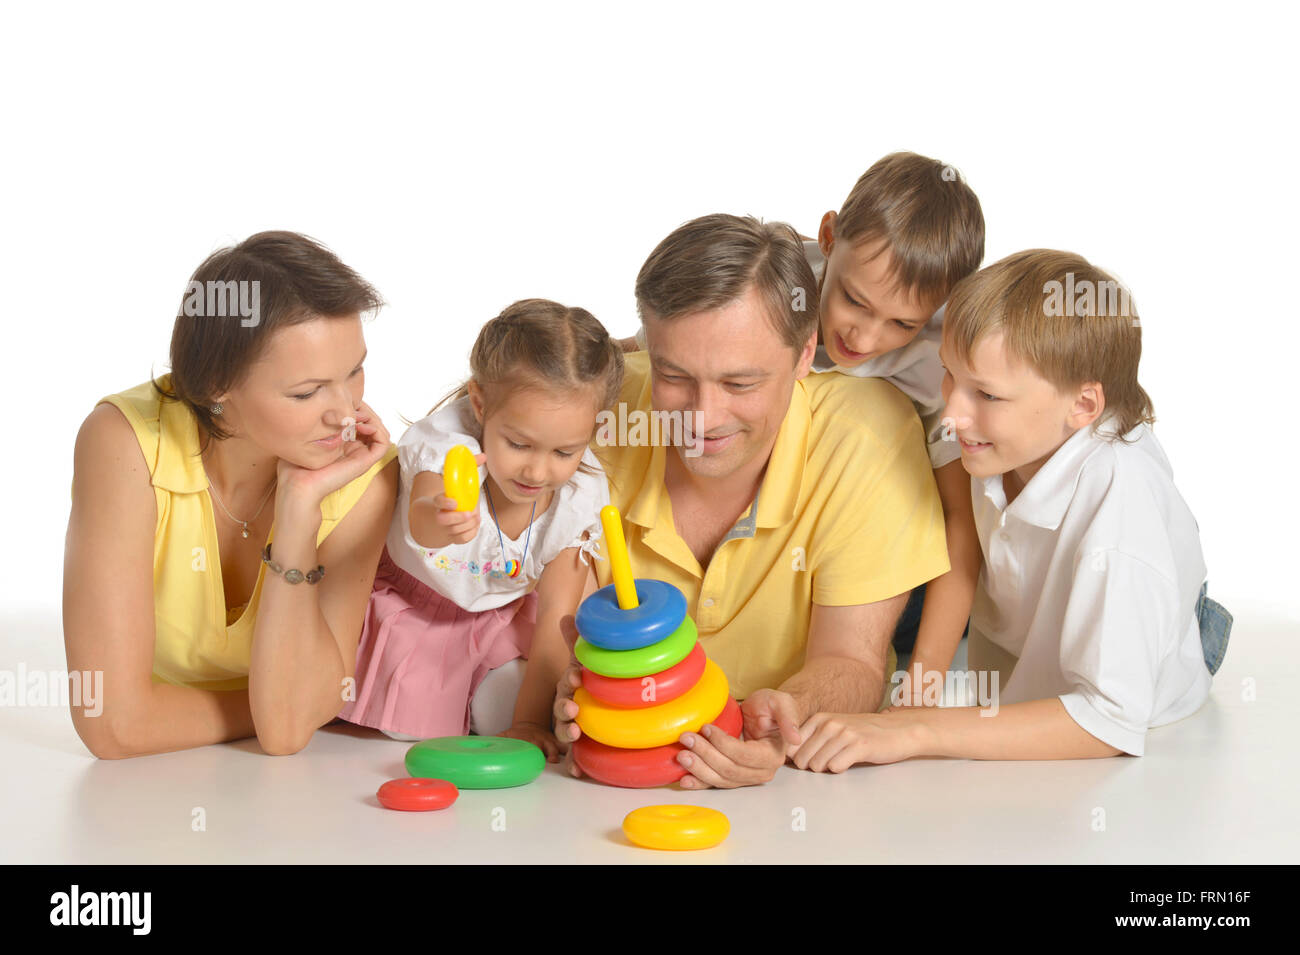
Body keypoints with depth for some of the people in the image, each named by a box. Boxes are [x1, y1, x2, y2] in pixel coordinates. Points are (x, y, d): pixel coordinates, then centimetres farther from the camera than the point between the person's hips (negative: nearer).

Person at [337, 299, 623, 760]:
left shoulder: (580, 498, -23)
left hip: (505, 616, 2)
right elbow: (419, 524, -55)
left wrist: (529, 721, -22)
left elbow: (556, 616, -19)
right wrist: (439, 519, -80)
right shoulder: (448, 444, -33)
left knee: (503, 711, -16)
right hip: (414, 604, -2)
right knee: (412, 720, -14)